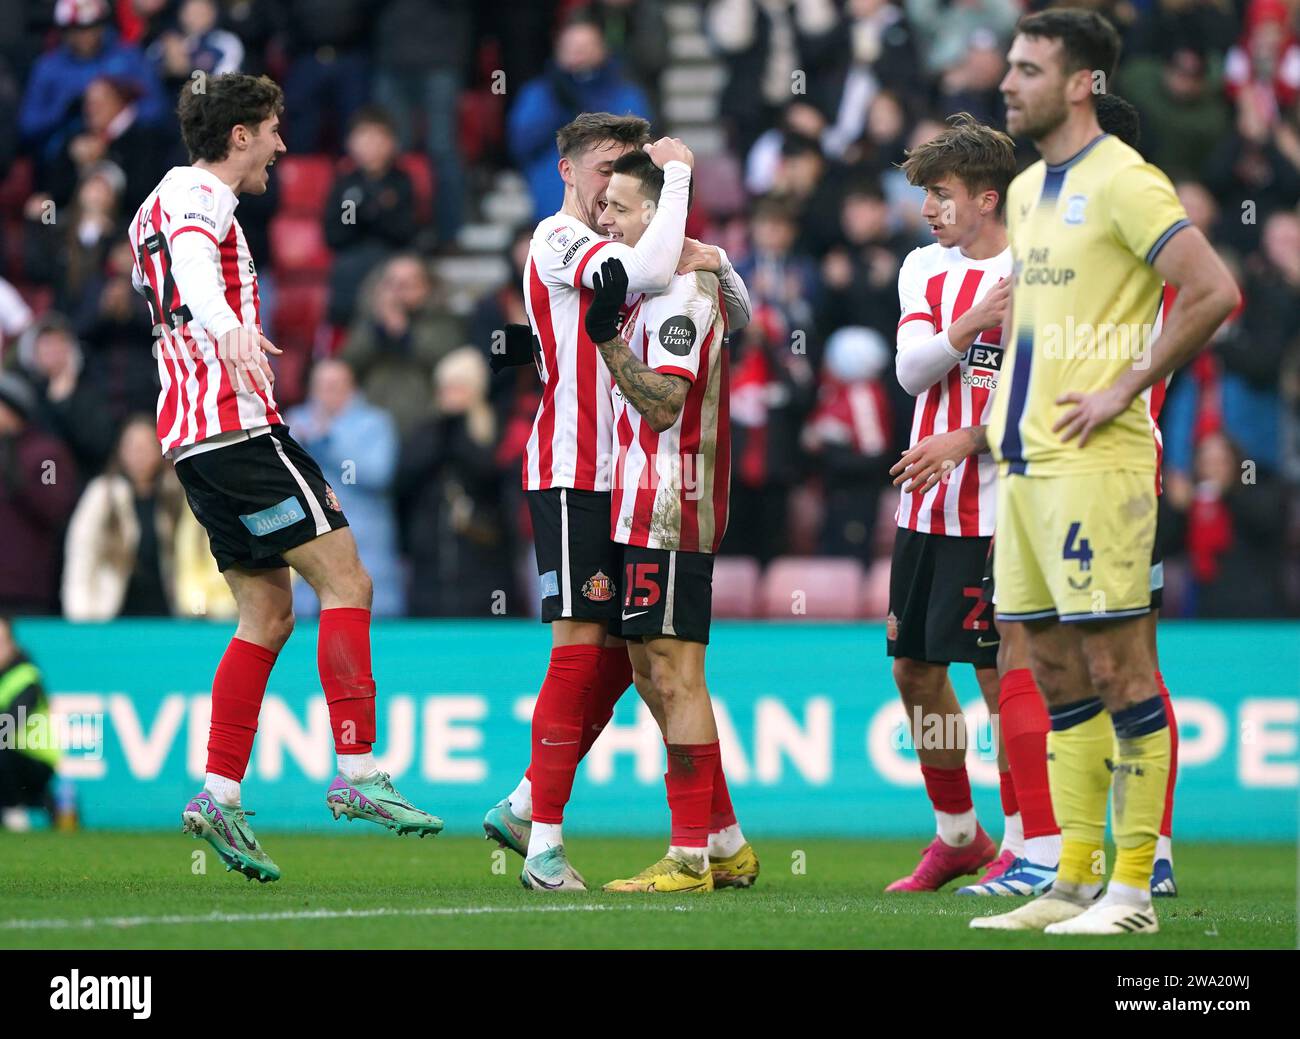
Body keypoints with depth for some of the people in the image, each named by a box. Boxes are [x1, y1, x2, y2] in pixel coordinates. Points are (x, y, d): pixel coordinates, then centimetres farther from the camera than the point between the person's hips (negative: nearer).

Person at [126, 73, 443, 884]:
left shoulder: (171, 201, 24)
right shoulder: (197, 195, -7)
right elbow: (194, 262, -29)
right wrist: (228, 329, -50)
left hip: (193, 436, 10)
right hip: (238, 423, -10)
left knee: (268, 614, 9)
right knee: (345, 581, -10)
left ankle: (219, 794, 2)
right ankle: (357, 772, -16)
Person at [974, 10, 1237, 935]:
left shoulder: (1121, 182, -10)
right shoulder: (1027, 190, 17)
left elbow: (1213, 293, -18)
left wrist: (1124, 391, -15)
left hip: (1093, 463, -9)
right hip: (1024, 460, 9)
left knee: (1116, 669, -6)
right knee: (1059, 676, 10)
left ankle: (1134, 886, -4)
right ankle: (1076, 880, 14)